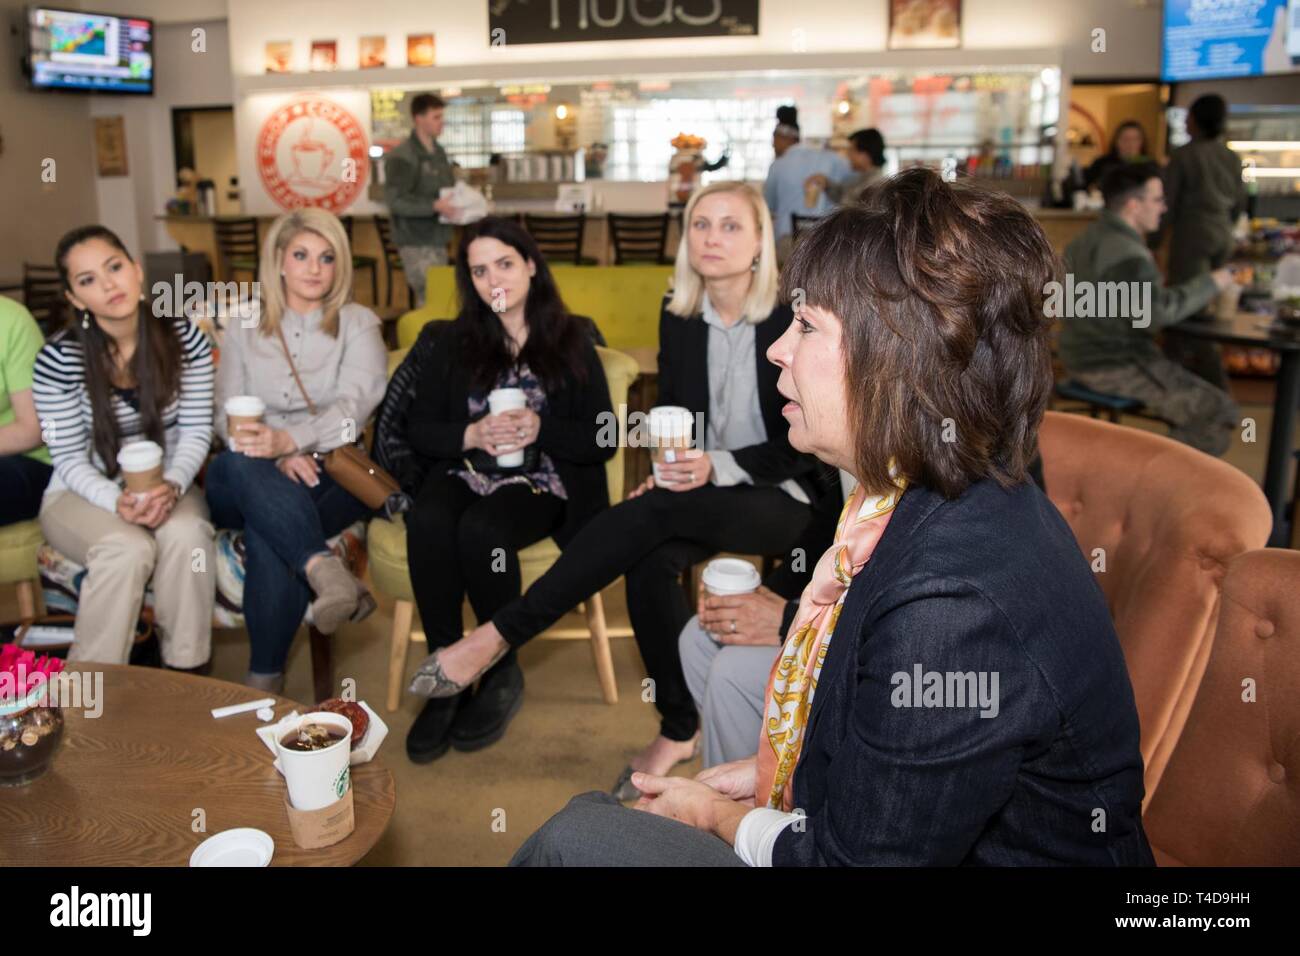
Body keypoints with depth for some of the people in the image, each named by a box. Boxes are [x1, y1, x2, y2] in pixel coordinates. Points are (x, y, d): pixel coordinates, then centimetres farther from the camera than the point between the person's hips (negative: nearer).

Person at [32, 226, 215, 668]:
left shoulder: (185, 336, -8)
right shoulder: (59, 359, -13)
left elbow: (196, 431, -6)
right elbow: (69, 459, -9)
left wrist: (172, 485, -25)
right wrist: (117, 501, -28)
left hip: (166, 484, 2)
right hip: (83, 493, -2)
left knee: (186, 533, -32)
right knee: (128, 548, -33)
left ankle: (184, 671, -17)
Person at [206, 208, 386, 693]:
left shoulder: (358, 324, 6)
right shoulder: (243, 327, 14)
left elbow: (352, 409, -11)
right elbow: (228, 417, 4)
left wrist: (289, 439, -32)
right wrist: (276, 455, -19)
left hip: (331, 474, -2)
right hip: (252, 480, 2)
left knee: (266, 533, -33)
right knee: (240, 464, -35)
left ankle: (265, 675, -27)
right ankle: (325, 569, -47)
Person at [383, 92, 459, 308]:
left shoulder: (438, 152, 14)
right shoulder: (401, 157, -12)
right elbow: (394, 200, -19)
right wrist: (434, 206, -25)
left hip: (437, 239, 8)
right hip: (416, 242, -8)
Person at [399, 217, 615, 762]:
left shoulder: (571, 340, 8)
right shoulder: (456, 341, 15)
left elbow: (601, 440, 1)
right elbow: (417, 429, 8)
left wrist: (541, 430, -17)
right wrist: (470, 435, -12)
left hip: (540, 482, -2)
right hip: (465, 473, 3)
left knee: (480, 530, -34)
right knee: (426, 524, -32)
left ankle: (503, 675, -11)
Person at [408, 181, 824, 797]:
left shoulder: (794, 322, -9)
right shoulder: (678, 318, 6)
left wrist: (718, 466, -25)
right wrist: (667, 473, -9)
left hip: (781, 499, -4)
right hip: (696, 498, 4)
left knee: (648, 513, -34)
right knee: (649, 562, -31)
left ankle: (500, 634, -26)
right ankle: (678, 731, -13)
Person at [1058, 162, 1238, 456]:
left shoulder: (1091, 236, 12)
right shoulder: (1125, 251, -20)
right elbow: (1160, 311, -25)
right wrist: (1210, 283, -13)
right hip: (1115, 367, -10)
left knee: (1200, 389, 20)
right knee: (1220, 412, -8)